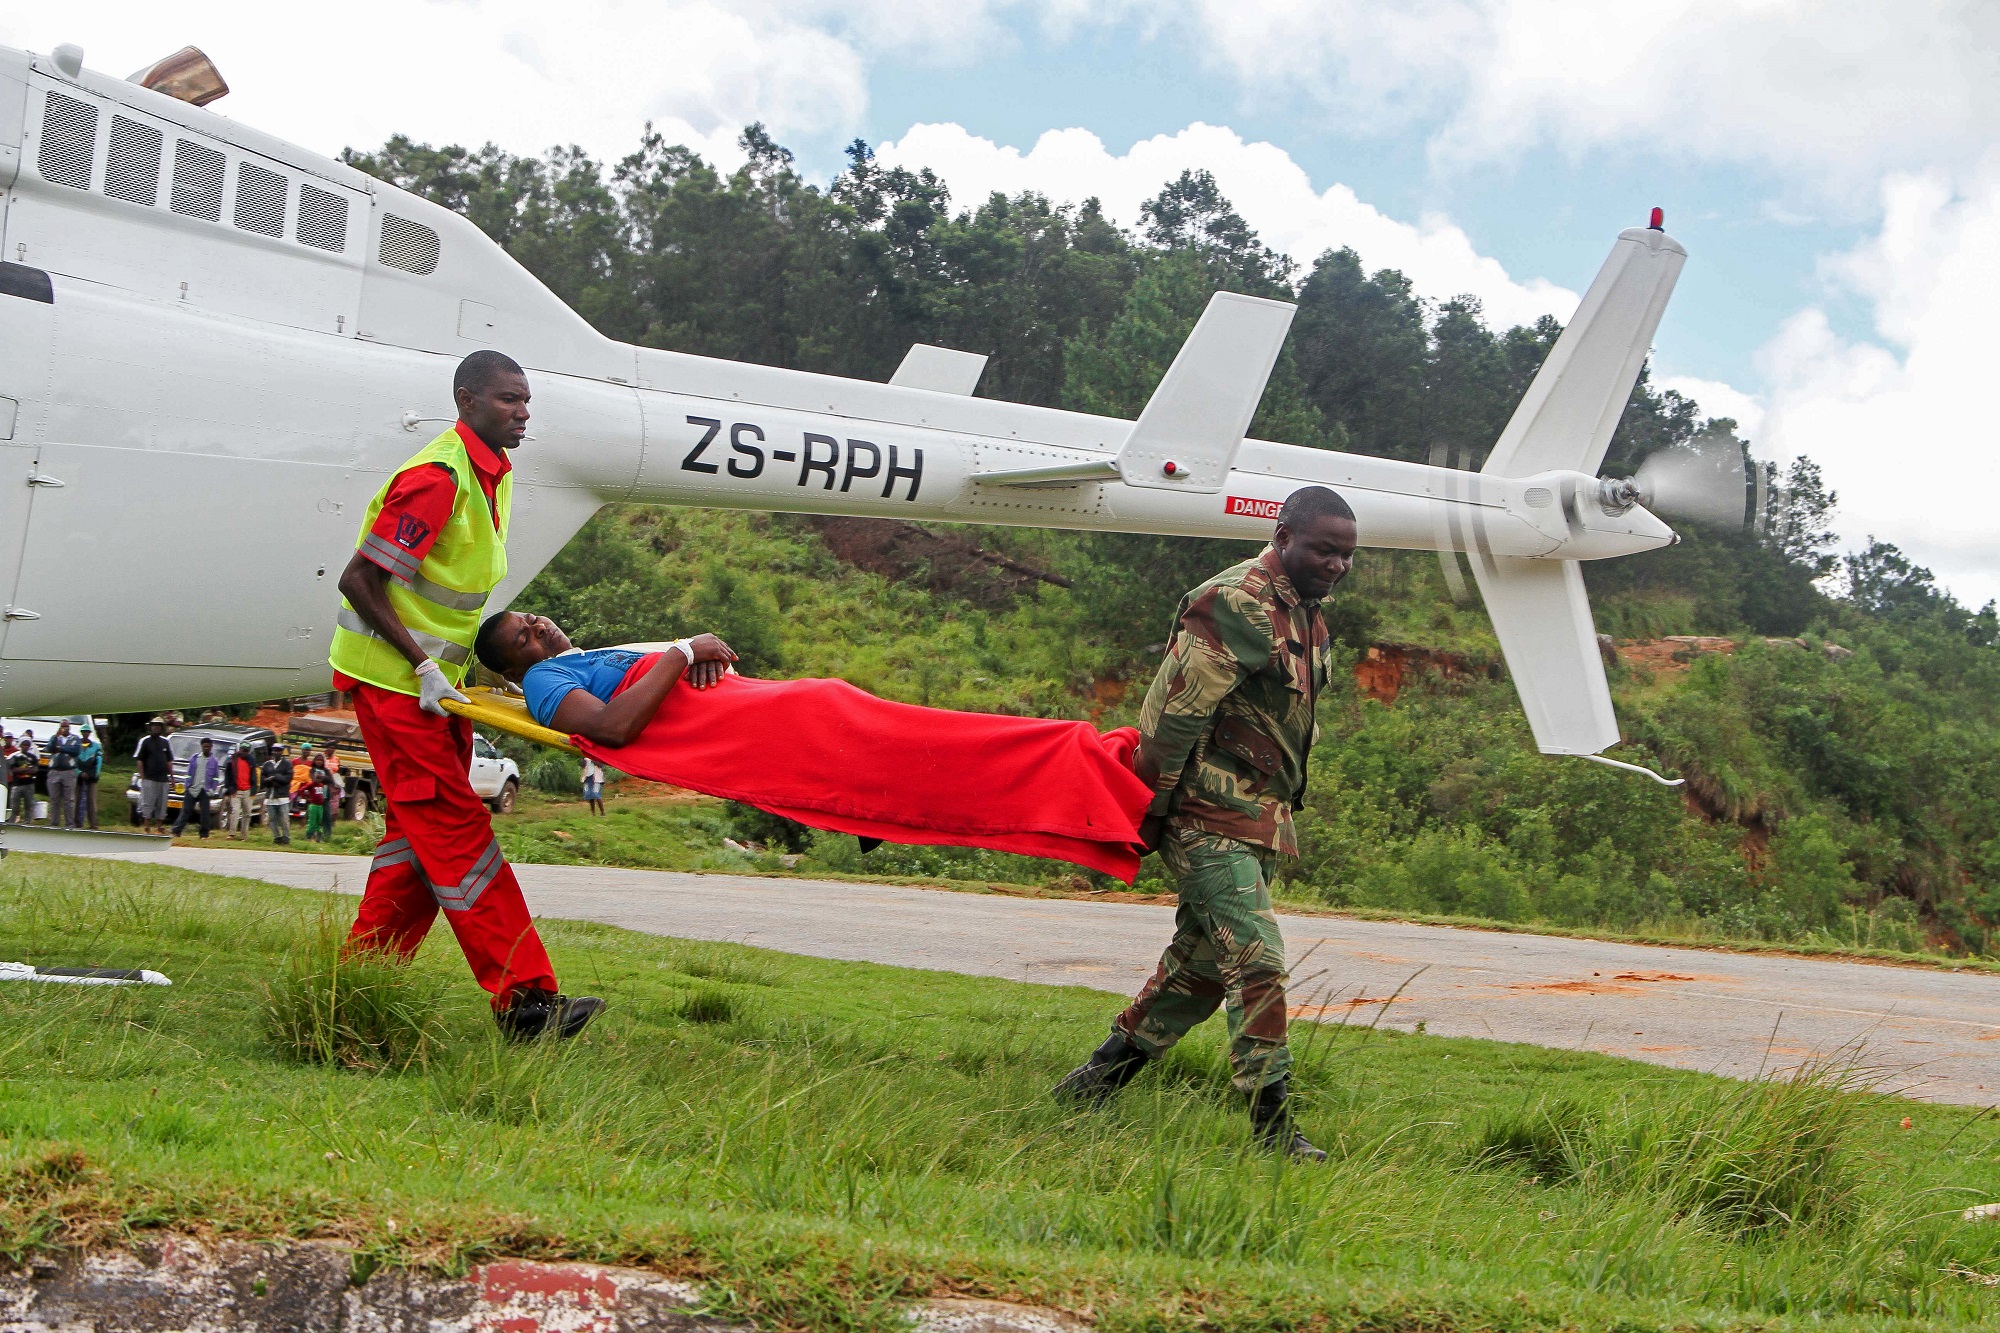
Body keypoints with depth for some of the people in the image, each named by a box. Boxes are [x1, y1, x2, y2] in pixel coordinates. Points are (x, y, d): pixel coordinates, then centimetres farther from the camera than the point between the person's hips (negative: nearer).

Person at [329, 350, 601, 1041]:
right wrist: (423, 666, -22)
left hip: (436, 673, 10)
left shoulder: (494, 472, 9)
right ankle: (524, 997, -13)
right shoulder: (436, 478, -21)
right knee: (457, 829, -11)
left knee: (422, 830, 13)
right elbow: (358, 581, -22)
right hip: (390, 674, -10)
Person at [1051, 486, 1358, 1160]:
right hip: (1209, 818, -10)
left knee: (1202, 965, 13)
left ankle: (1097, 1080, 26)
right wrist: (1146, 817, -15)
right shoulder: (1234, 606, -17)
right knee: (1258, 960, -13)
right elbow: (1174, 715, -17)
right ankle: (1272, 1126, -9)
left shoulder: (1307, 615, 14)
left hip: (1259, 821, 10)